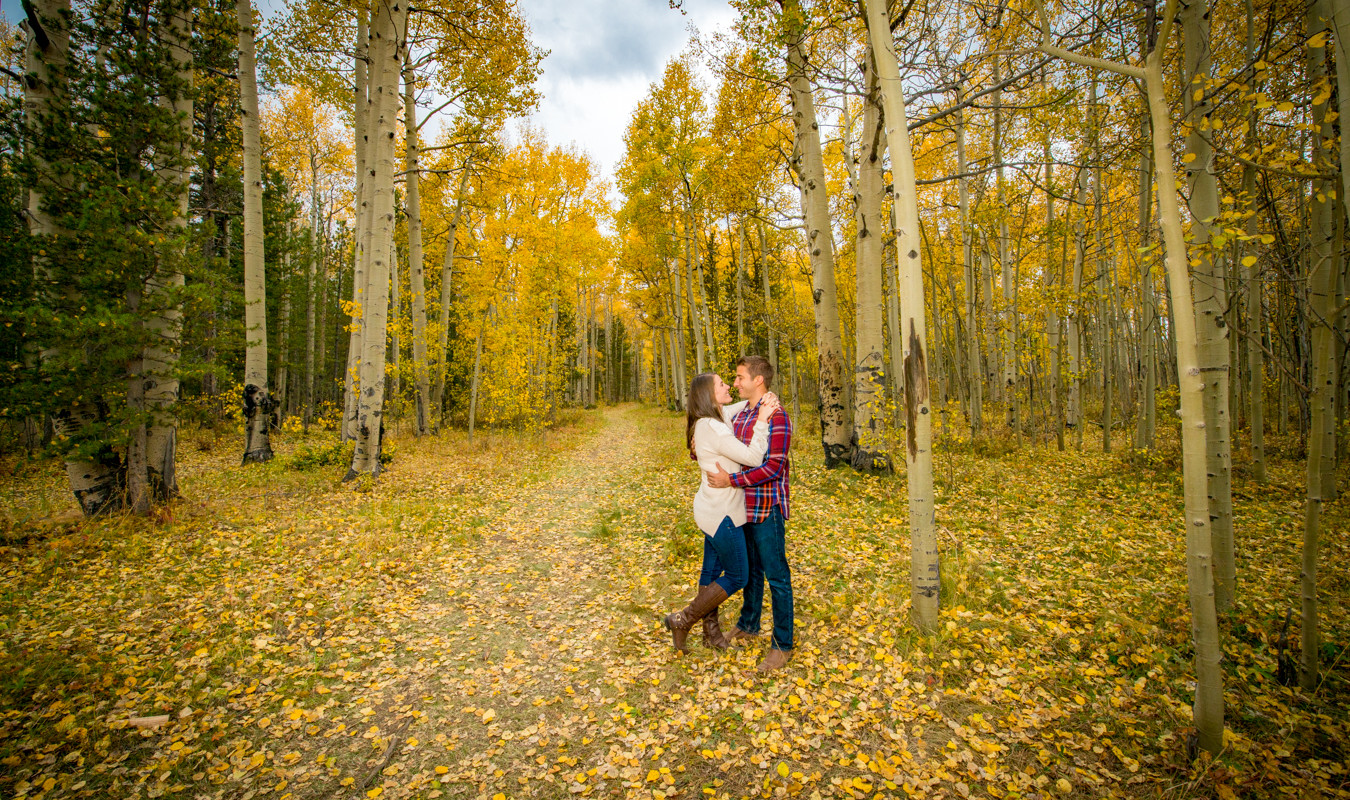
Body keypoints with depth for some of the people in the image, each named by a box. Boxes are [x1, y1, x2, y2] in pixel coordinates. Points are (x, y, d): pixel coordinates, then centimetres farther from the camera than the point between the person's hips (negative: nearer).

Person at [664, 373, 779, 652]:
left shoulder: (711, 423, 7)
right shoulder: (712, 428, -24)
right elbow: (753, 457, -26)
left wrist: (761, 401, 9)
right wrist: (762, 421, -19)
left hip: (715, 510, 9)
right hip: (721, 513, -9)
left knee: (712, 571, 19)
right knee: (737, 576, 5)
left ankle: (711, 631, 35)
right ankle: (682, 621, 14)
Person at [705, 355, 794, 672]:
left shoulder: (776, 417, -18)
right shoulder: (740, 414, 7)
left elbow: (773, 467, -23)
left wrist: (730, 480, -24)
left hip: (766, 508, -8)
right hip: (743, 506, 8)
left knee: (776, 575, 5)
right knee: (749, 568, 22)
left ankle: (782, 644, 20)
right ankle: (748, 624, 40)